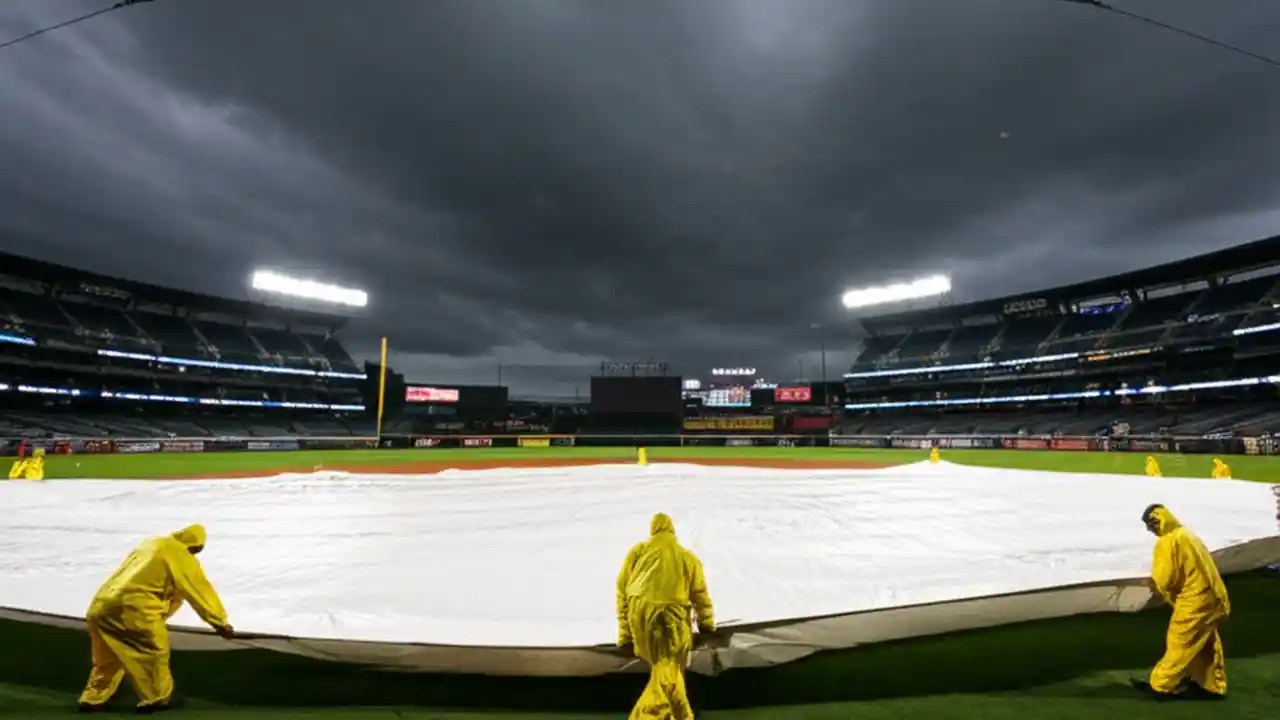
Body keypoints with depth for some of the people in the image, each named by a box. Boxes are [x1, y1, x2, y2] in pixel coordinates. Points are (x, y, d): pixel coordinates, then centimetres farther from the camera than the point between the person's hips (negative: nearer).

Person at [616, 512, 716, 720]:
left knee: (664, 669, 23)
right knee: (667, 673, 0)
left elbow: (623, 590, 12)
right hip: (671, 616, -2)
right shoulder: (688, 557, 16)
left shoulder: (638, 551, 17)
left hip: (640, 615, 3)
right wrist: (707, 625, 30)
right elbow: (700, 594, 15)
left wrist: (625, 632, 15)